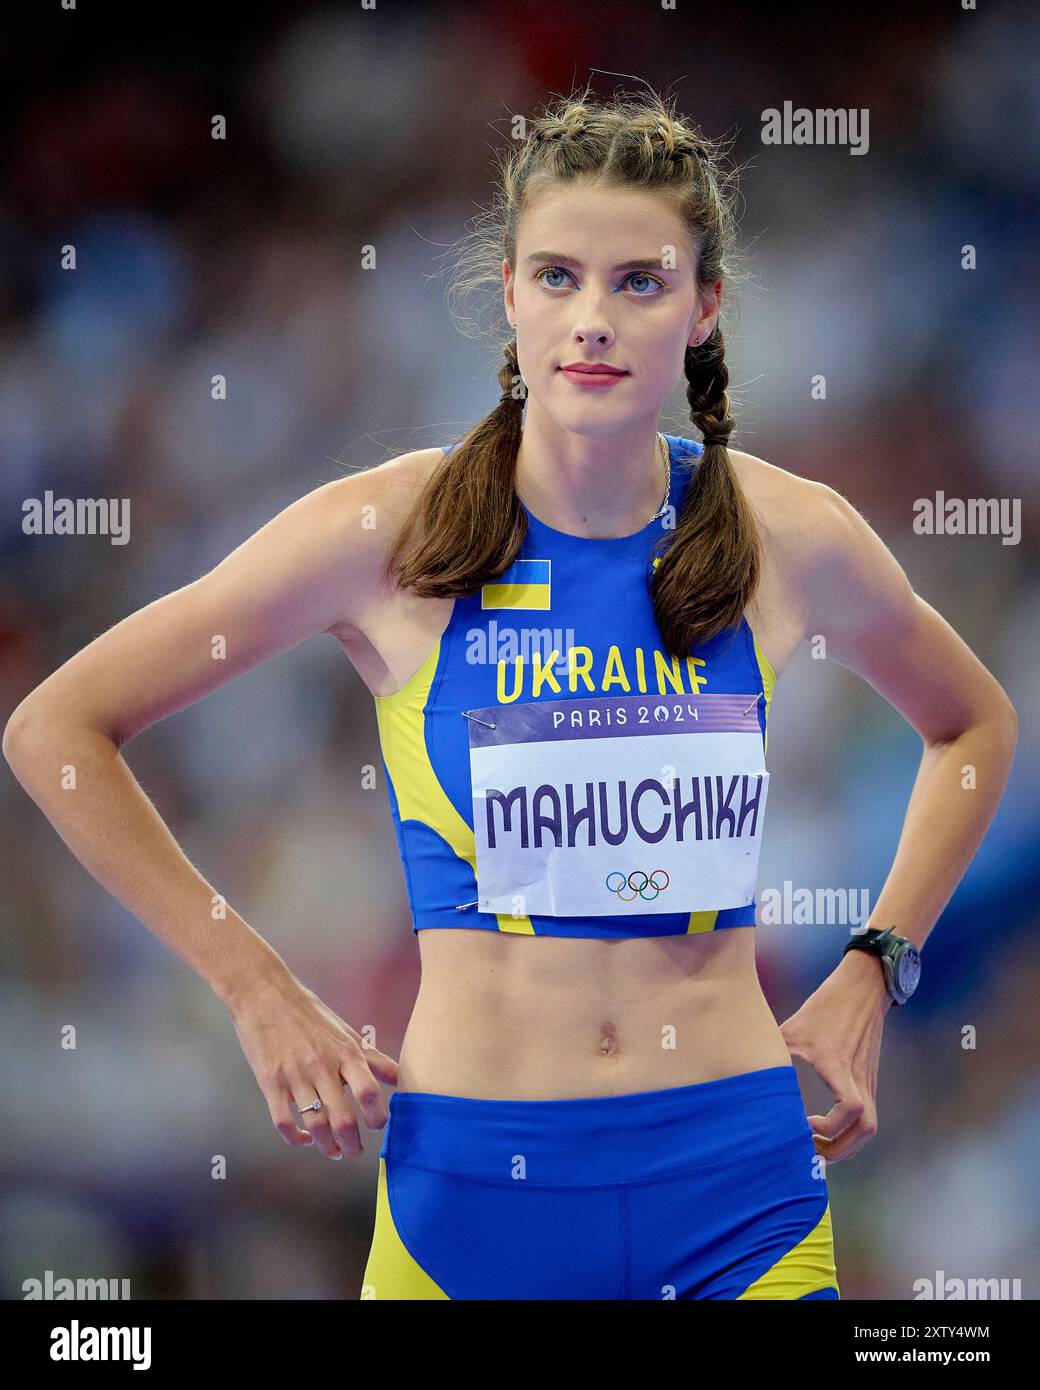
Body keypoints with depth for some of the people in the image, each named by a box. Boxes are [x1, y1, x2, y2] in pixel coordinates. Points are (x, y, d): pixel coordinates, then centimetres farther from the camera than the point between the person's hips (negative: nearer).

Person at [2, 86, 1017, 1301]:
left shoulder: (791, 538, 1)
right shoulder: (391, 534, -6)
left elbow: (974, 725, 22)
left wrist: (873, 970, 11)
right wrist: (256, 991, -3)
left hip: (740, 1187, 2)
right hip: (475, 1190, -2)